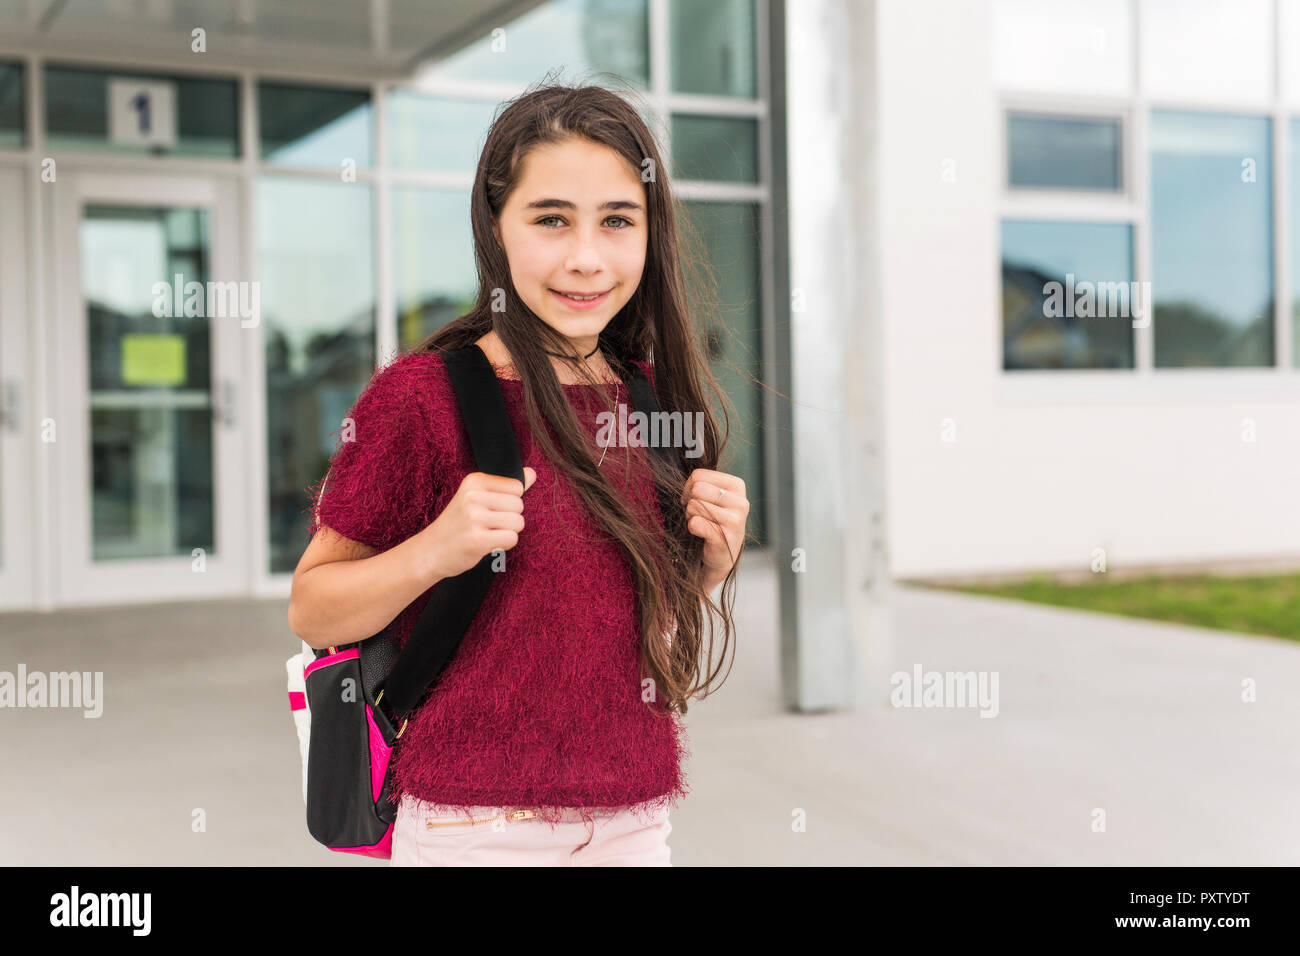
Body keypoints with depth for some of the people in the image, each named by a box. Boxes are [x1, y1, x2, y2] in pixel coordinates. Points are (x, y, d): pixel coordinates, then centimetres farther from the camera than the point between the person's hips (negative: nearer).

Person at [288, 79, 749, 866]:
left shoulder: (648, 394, 5)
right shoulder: (422, 395, -13)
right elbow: (313, 612, -8)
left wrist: (712, 561, -4)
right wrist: (435, 552, -24)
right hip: (476, 830, -5)